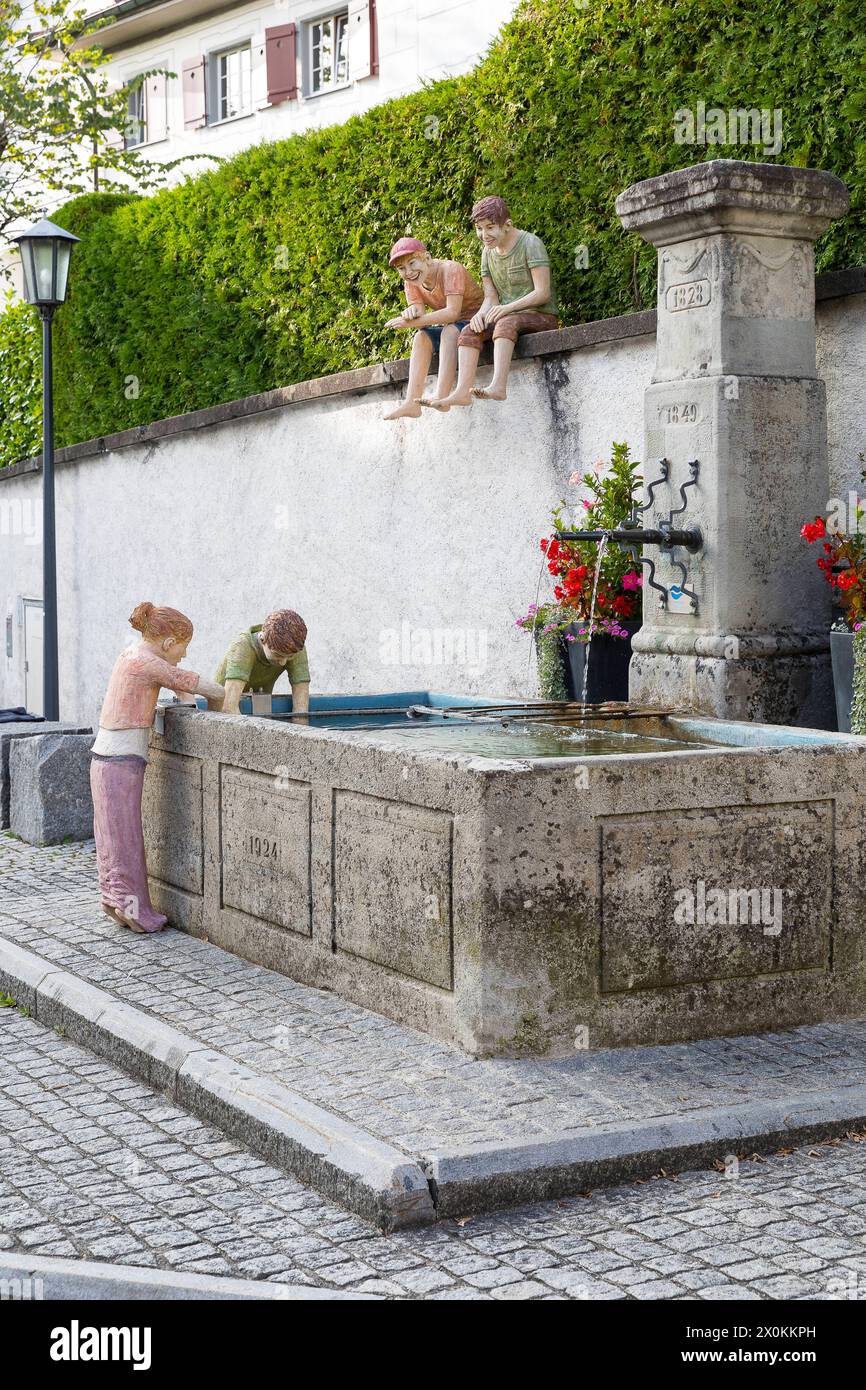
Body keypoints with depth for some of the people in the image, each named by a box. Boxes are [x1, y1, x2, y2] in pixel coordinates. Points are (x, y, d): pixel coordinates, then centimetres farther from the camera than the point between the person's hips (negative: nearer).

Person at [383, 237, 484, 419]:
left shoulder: (451, 270, -22)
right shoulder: (411, 283, -1)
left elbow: (453, 312, -32)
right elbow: (420, 321, -11)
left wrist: (413, 322, -38)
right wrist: (411, 314, -37)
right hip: (448, 328, 7)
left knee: (449, 331, -33)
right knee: (421, 337, -17)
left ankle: (441, 396, -43)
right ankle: (412, 402, -27)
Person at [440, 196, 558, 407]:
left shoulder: (530, 243, -10)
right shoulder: (488, 252, 11)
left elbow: (542, 292, -17)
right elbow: (491, 297, 8)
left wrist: (507, 308, -27)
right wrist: (482, 313, -16)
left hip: (541, 316, -6)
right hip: (508, 316, 6)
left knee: (506, 323, -36)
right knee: (470, 332, -19)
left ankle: (498, 386, -51)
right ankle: (462, 391, -34)